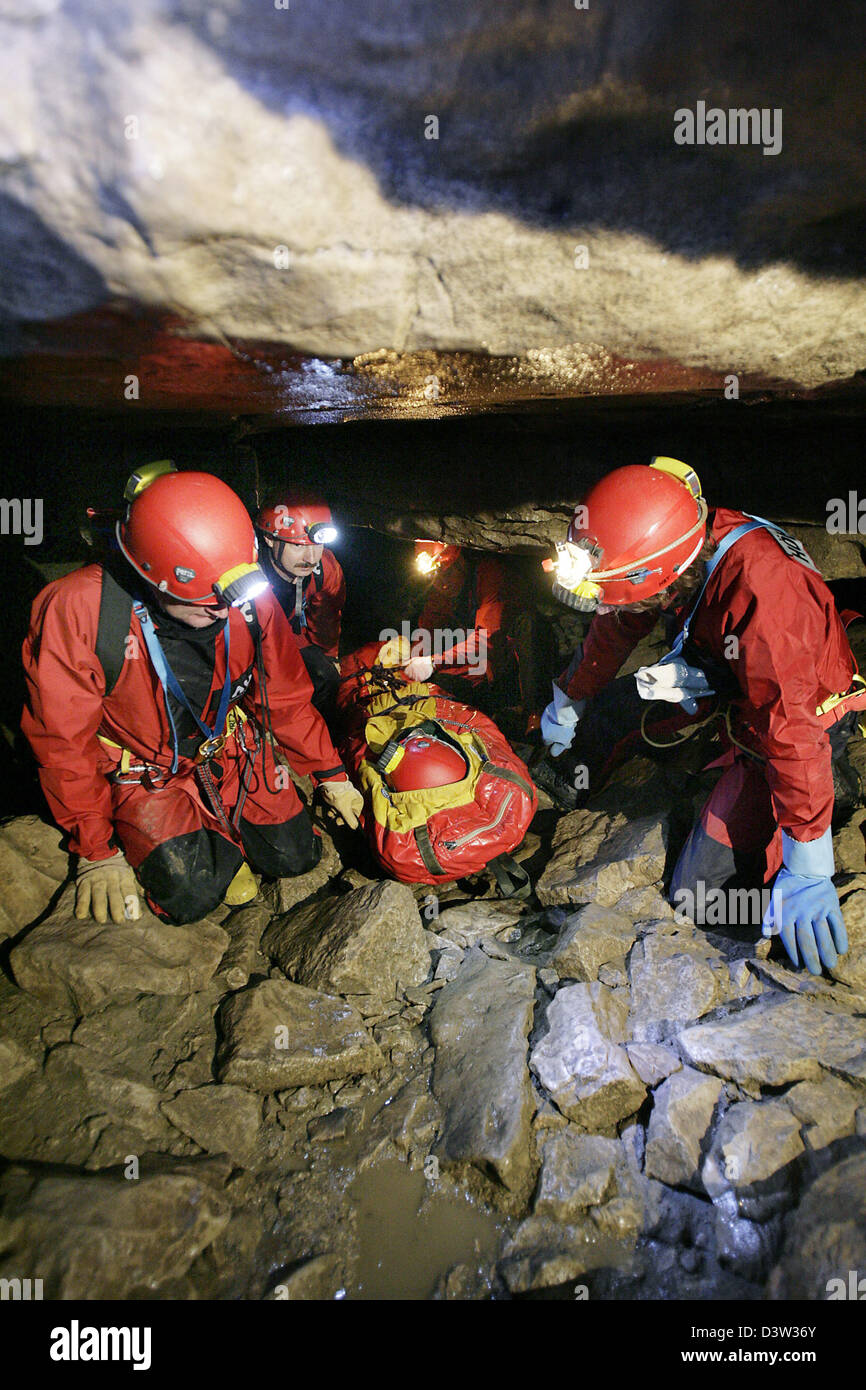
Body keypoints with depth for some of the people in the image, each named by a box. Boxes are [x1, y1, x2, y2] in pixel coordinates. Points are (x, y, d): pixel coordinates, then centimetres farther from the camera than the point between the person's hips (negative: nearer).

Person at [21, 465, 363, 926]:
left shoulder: (249, 598, -18)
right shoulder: (77, 610, -29)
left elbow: (285, 696, -2)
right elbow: (63, 741, -17)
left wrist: (330, 775, 5)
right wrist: (97, 851, -12)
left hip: (231, 748, 3)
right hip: (144, 771, -2)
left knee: (295, 856, 0)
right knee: (191, 896, -15)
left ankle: (219, 821, 28)